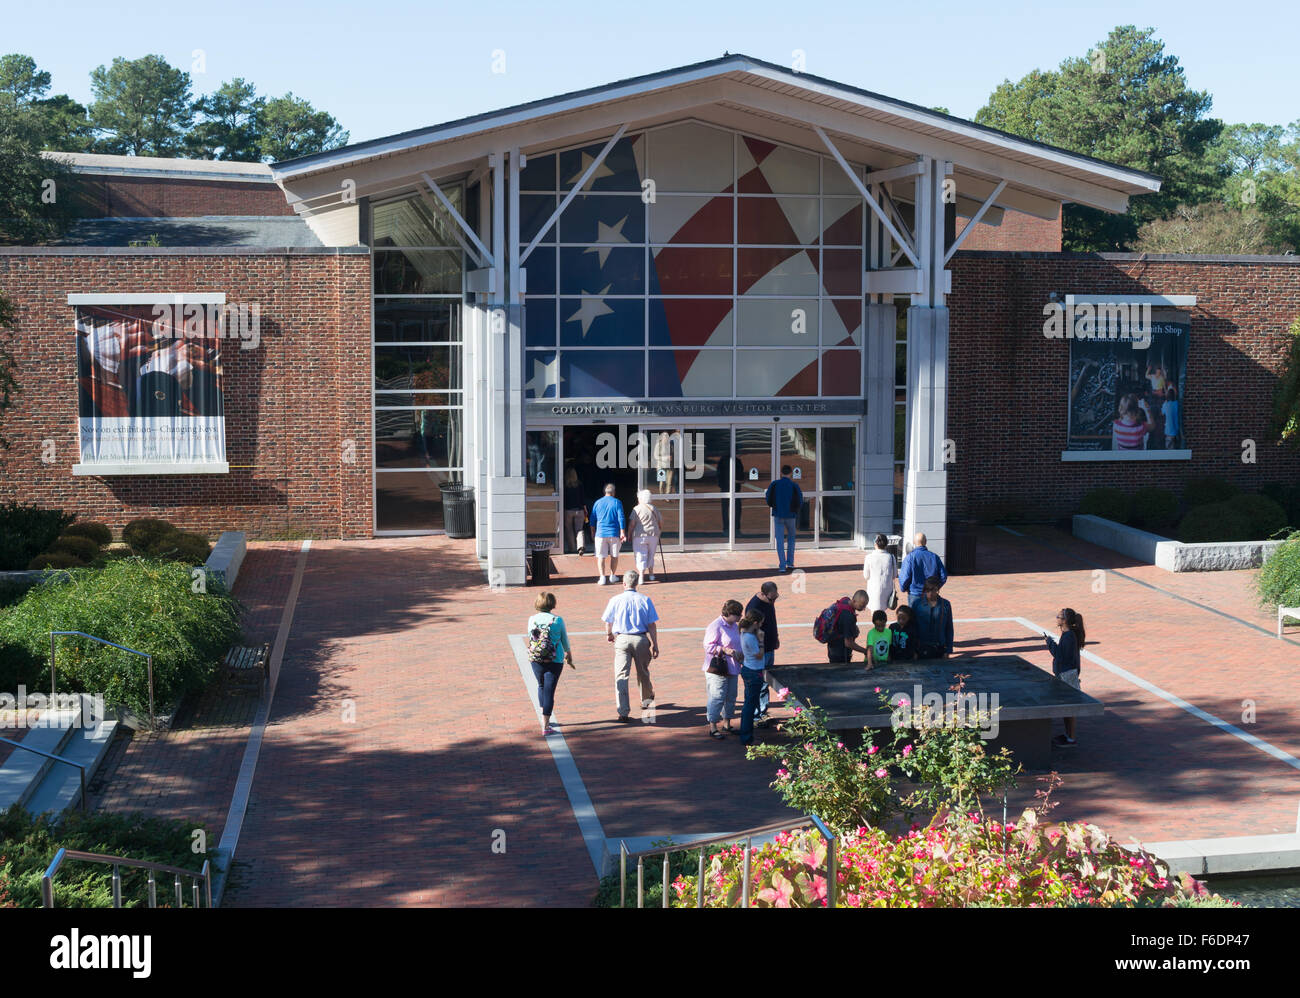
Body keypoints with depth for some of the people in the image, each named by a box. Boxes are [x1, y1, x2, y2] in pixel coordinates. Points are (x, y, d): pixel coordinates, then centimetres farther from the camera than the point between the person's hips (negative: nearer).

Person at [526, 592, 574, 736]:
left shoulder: (532, 619, -3)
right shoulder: (557, 620, -8)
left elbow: (530, 638, 9)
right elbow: (565, 640, 4)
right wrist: (569, 655, 23)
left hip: (535, 659, 3)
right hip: (554, 661, -3)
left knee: (541, 686, 25)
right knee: (549, 691, 2)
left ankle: (544, 718, 28)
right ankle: (545, 726, 1)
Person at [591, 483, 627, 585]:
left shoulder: (597, 503, 4)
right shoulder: (617, 503, -3)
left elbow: (592, 519, 10)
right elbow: (621, 518, -8)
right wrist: (622, 533, -5)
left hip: (601, 533, 1)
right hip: (614, 534, 0)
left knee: (601, 557, 2)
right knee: (614, 555, 14)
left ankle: (602, 577, -8)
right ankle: (612, 576, 20)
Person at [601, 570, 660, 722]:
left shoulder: (615, 600, -3)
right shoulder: (645, 600, -2)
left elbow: (608, 621, 11)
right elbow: (652, 625, -2)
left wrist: (609, 634, 31)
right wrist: (655, 645, 5)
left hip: (622, 639, -2)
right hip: (641, 640, 2)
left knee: (621, 675, -3)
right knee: (643, 672, 21)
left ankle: (623, 711, -12)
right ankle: (646, 700, 42)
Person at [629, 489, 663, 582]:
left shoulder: (637, 509, -6)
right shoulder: (654, 509, 9)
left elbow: (632, 523, -11)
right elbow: (661, 521, 14)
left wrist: (629, 533, 1)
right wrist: (660, 530, 30)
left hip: (640, 535, -4)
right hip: (653, 535, 5)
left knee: (641, 556, -2)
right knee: (650, 555, 21)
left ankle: (641, 577, -10)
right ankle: (651, 574, 27)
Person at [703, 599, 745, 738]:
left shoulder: (734, 626, 13)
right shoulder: (715, 626, -15)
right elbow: (708, 646, -17)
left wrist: (741, 656, 11)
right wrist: (725, 650, -25)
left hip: (731, 668, 9)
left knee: (731, 697, 13)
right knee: (717, 697, -8)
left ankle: (727, 725, 25)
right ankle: (713, 727, -1)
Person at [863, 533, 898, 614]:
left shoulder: (869, 557, -11)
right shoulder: (890, 557, -5)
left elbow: (866, 576, -2)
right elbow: (894, 575, 4)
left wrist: (864, 564, 13)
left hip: (874, 590, -2)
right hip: (887, 589, 2)